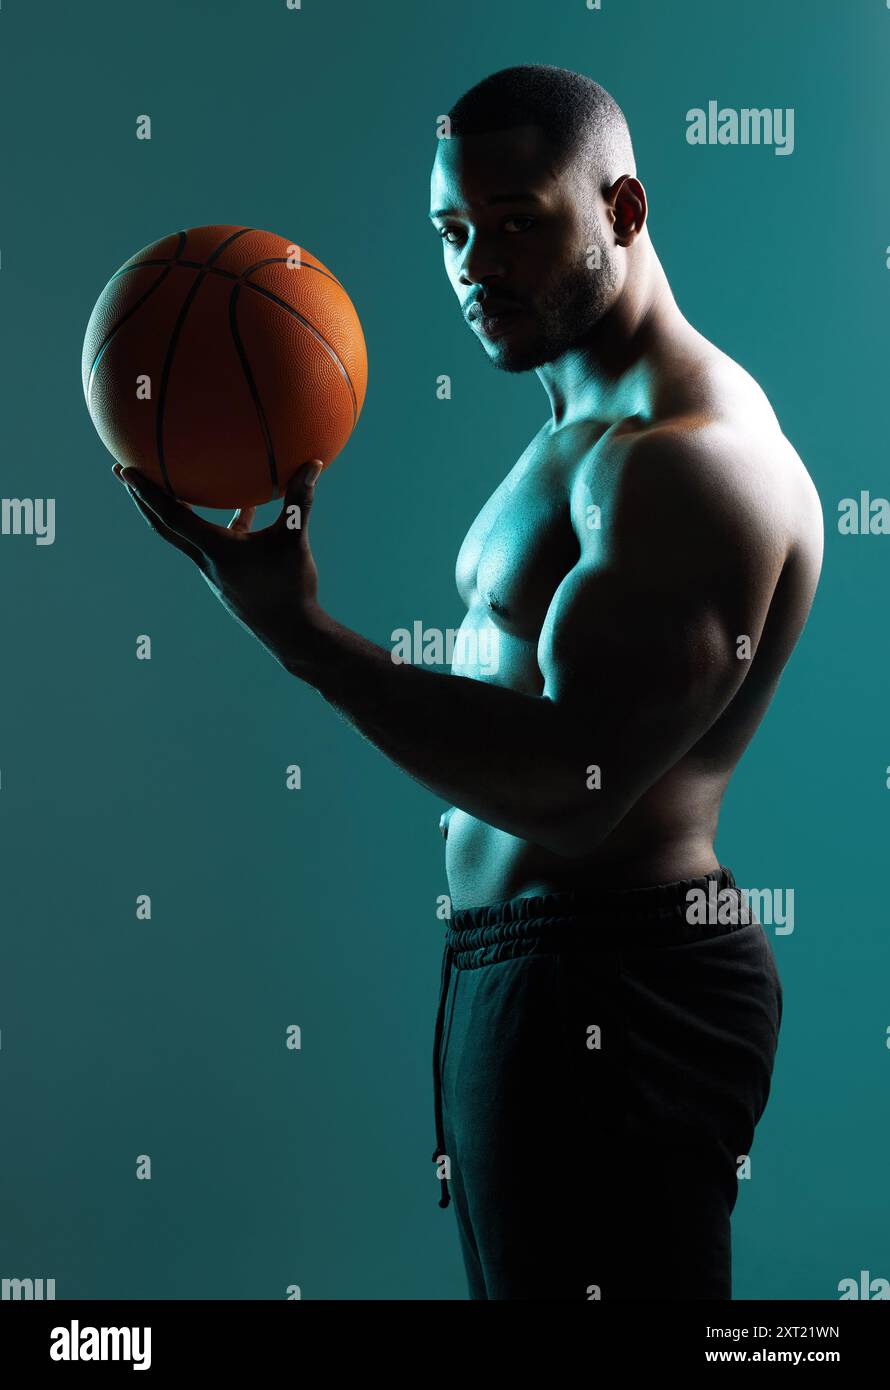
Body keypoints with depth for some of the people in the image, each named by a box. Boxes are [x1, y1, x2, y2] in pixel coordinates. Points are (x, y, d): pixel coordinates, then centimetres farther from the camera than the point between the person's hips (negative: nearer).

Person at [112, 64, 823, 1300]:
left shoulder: (684, 458, -18)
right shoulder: (588, 433, 16)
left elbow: (571, 792, -26)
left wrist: (296, 628, -26)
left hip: (604, 997, -10)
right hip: (521, 966, 10)